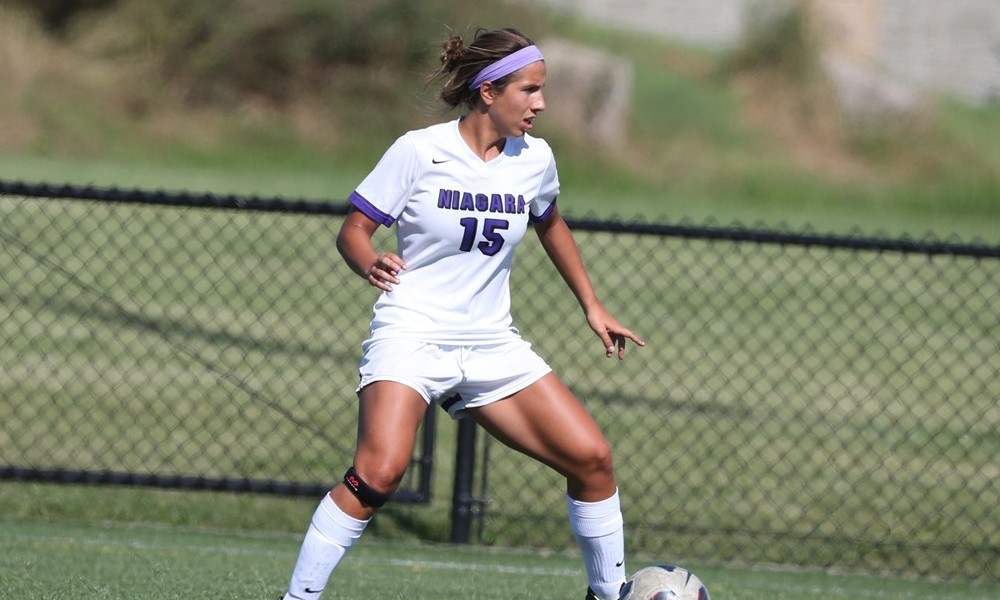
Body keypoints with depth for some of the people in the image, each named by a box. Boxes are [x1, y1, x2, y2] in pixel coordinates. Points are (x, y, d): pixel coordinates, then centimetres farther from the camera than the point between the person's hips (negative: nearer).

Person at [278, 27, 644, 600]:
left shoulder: (535, 159, 4)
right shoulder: (419, 151, -10)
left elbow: (551, 225, 26)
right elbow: (353, 231, -4)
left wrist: (592, 305, 26)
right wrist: (372, 264, -26)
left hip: (493, 347, 5)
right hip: (411, 336, -5)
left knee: (592, 457, -5)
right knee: (379, 472, -28)